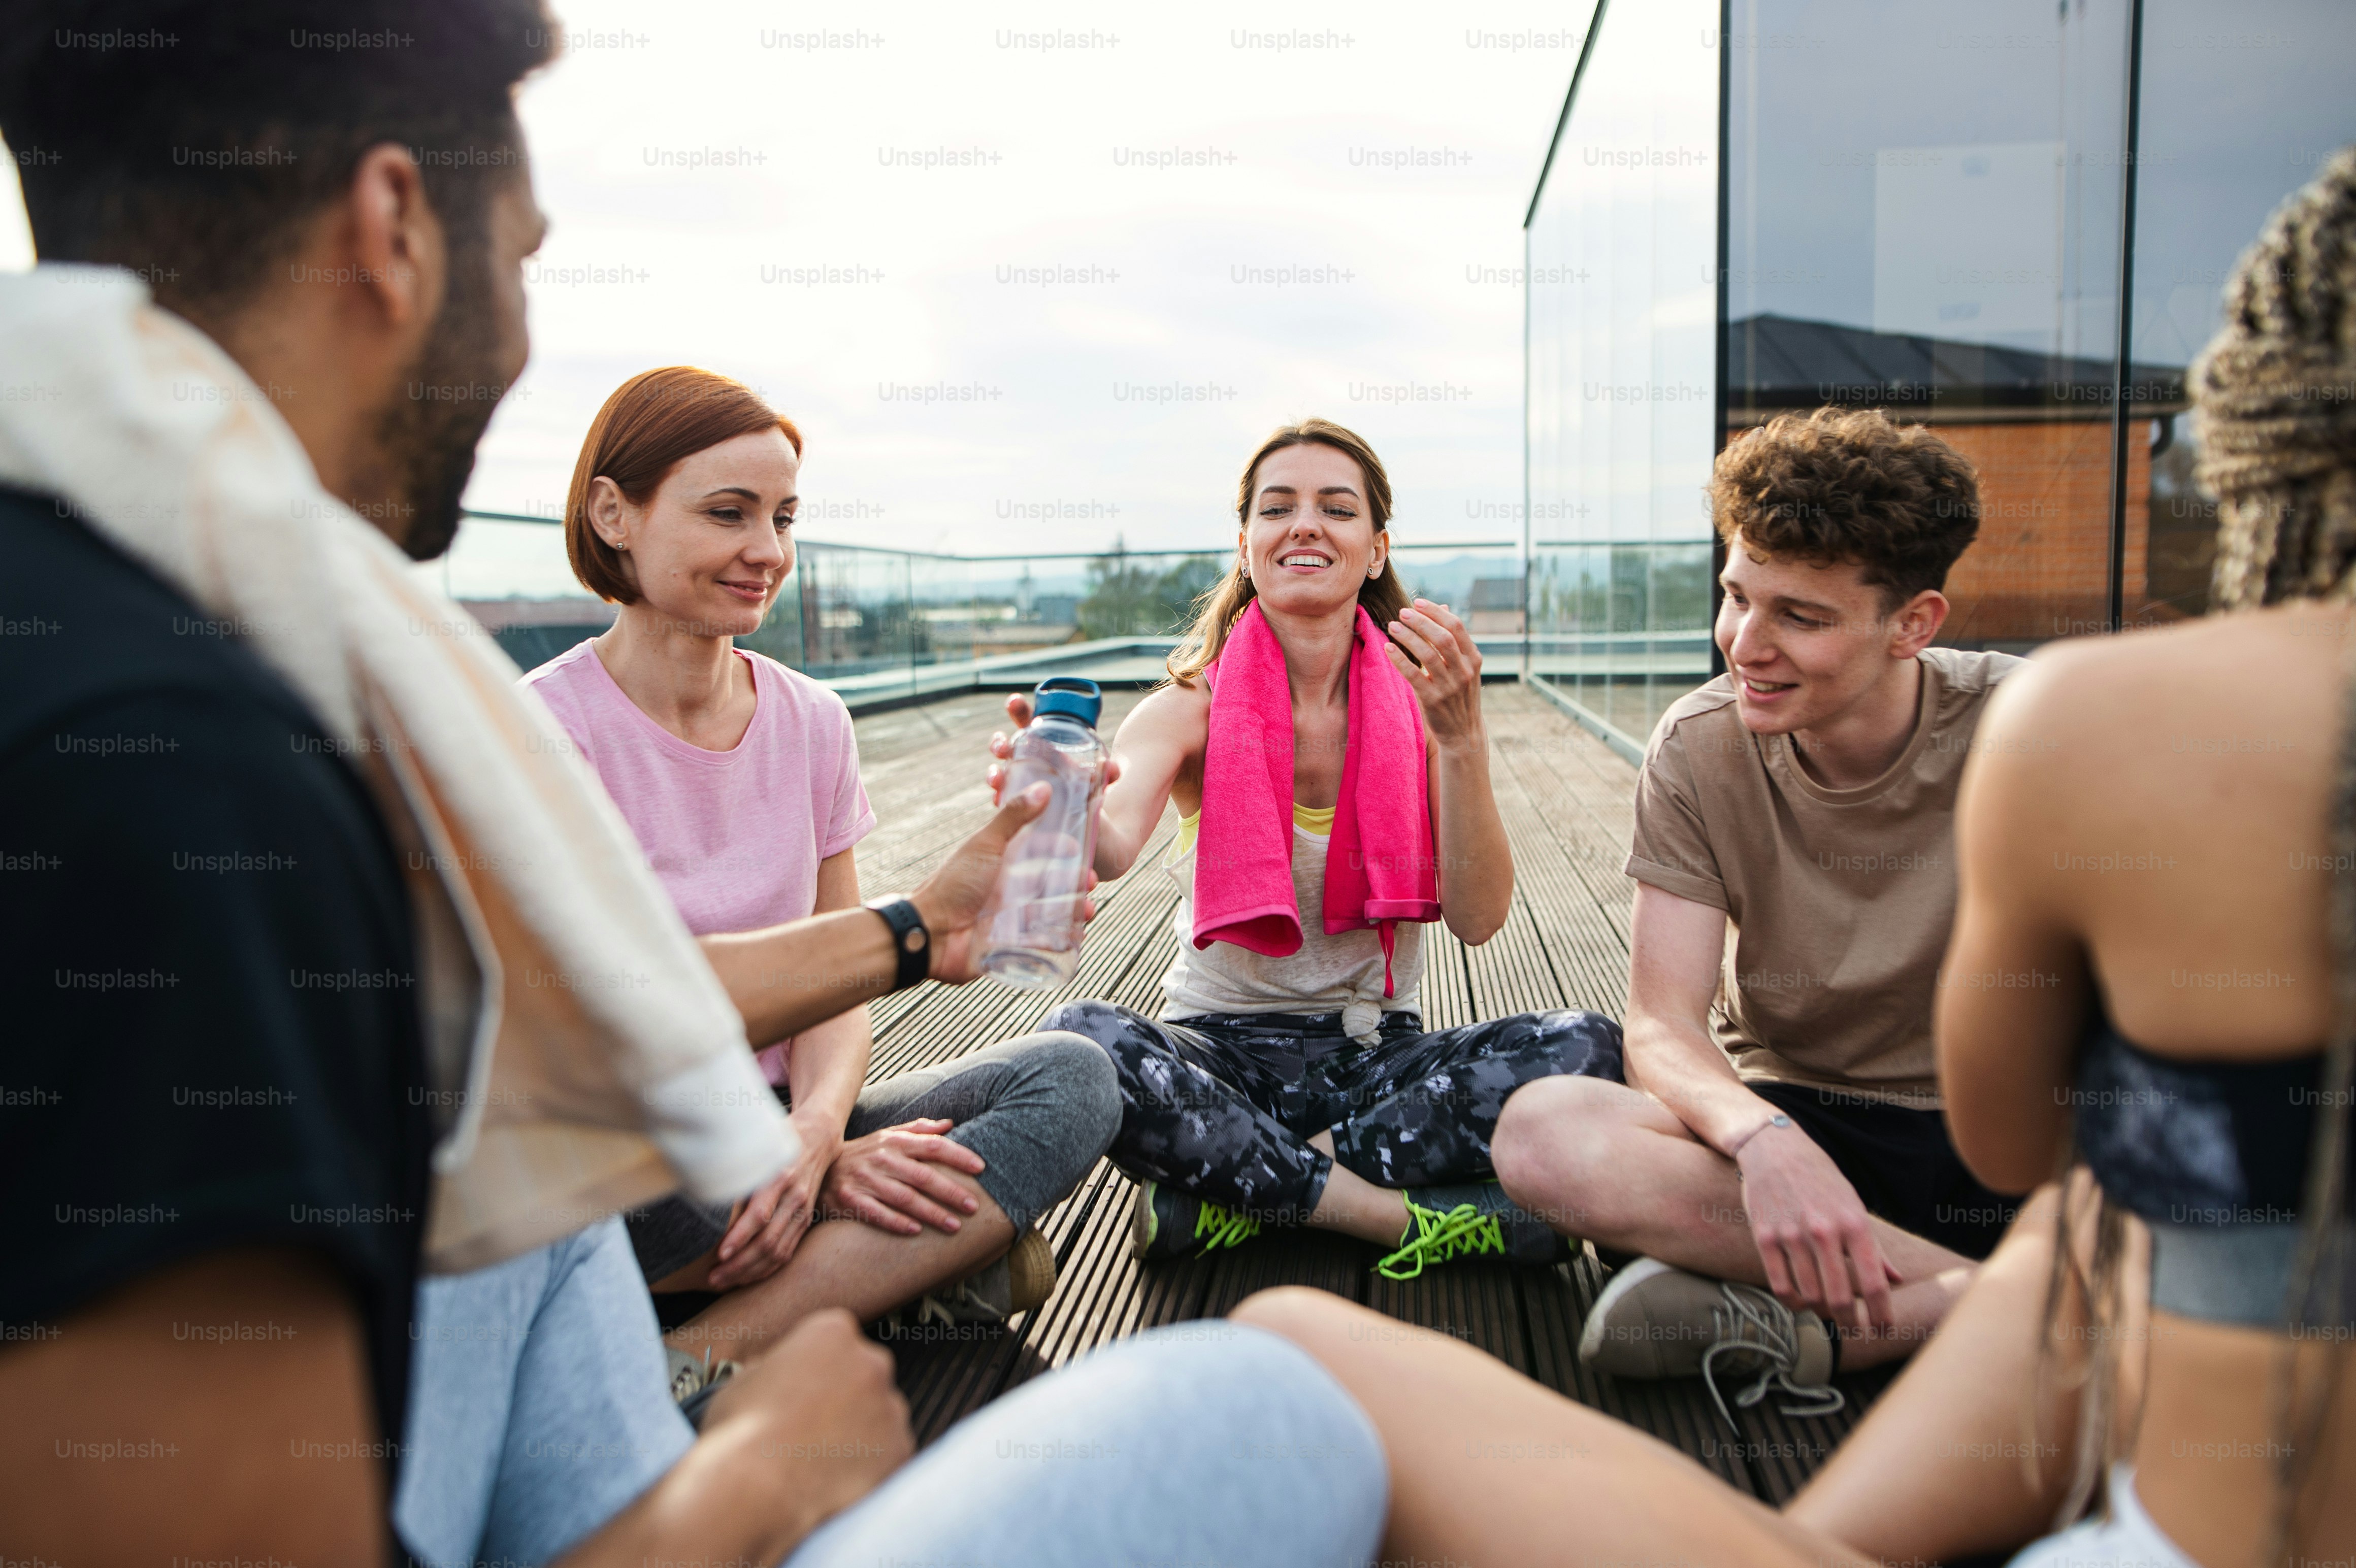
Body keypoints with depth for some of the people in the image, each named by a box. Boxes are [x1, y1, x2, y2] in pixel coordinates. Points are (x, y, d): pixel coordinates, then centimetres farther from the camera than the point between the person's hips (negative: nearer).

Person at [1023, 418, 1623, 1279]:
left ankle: (1235, 1194, -20)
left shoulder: (1424, 703, -2)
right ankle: (1408, 1218, -25)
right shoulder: (1191, 710, -7)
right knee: (1081, 1039, -33)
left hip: (1377, 1053, 2)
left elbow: (1477, 918, -12)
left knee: (1585, 1047, -25)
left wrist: (1460, 740, -25)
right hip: (1222, 1052, -2)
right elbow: (1115, 847, -28)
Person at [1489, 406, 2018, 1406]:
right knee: (1542, 1131, -29)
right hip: (1791, 1120, 0)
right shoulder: (1699, 750, -9)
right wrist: (1762, 1137, -38)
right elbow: (1663, 1028, -15)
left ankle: (1796, 1328, -27)